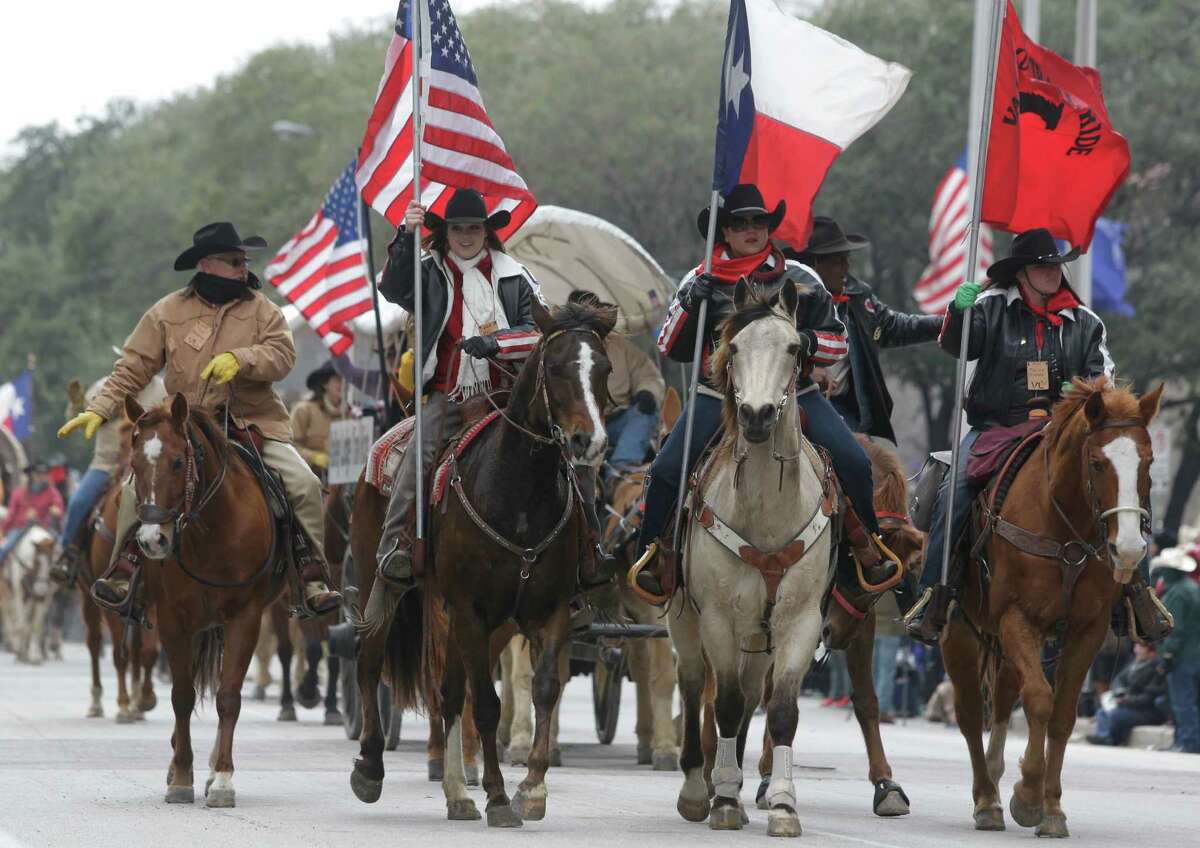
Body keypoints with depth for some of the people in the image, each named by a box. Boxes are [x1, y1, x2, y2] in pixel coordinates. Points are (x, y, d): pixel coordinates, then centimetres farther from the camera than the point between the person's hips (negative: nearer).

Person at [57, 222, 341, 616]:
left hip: (256, 424, 0)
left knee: (304, 485, -16)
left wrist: (241, 359, -27)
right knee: (138, 488, -19)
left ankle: (312, 579, -5)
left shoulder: (261, 309, 4)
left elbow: (282, 354, -10)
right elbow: (133, 368, 4)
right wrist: (100, 409, -7)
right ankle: (123, 572, -3)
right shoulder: (168, 313, 3)